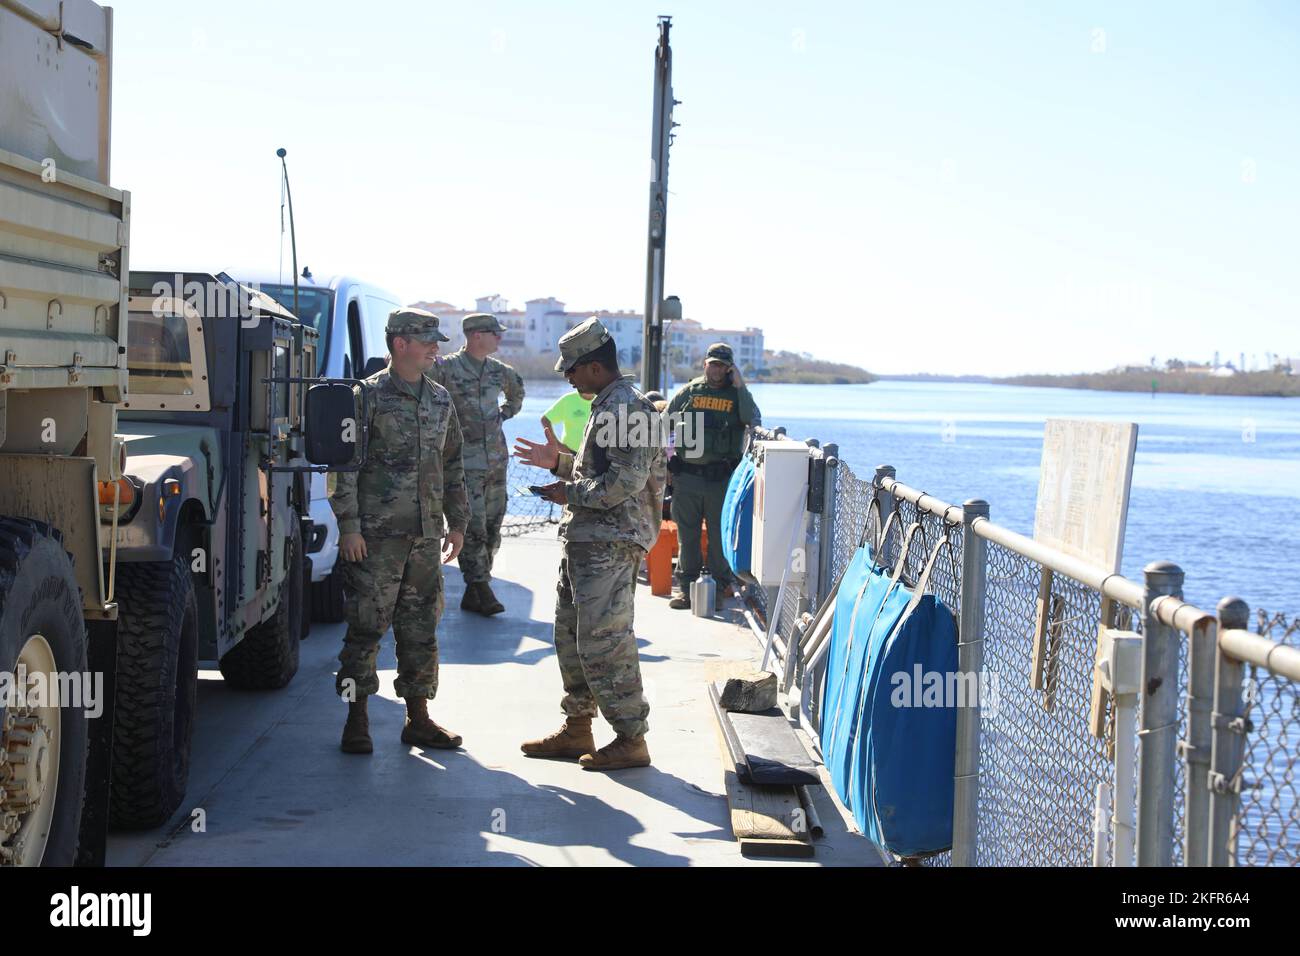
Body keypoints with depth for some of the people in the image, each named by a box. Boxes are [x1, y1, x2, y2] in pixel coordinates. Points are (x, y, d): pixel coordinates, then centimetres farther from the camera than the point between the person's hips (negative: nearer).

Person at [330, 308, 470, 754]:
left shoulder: (440, 399, 13)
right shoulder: (368, 395, -5)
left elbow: (452, 465, 20)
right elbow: (344, 465, -8)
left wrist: (457, 523, 17)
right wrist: (348, 526, -13)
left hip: (426, 534, 6)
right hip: (377, 534, -6)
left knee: (421, 629, 10)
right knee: (366, 625, -1)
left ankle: (418, 718, 18)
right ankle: (357, 721, 8)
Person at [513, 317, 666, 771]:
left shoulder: (625, 409, -16)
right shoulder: (608, 406, 18)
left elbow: (626, 481, -23)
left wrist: (572, 493, -14)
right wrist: (560, 461, 16)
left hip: (609, 544, -11)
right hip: (586, 539, 11)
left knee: (602, 643, -9)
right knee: (571, 635, 15)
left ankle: (631, 740, -1)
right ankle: (577, 728, 25)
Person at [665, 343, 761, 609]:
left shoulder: (736, 394, 5)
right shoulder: (689, 392, 8)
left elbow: (753, 421, -13)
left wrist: (740, 386, -15)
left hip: (722, 477, -1)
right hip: (687, 475, 1)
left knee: (720, 533, 3)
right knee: (687, 534, 5)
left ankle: (721, 582, 14)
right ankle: (686, 586, 11)